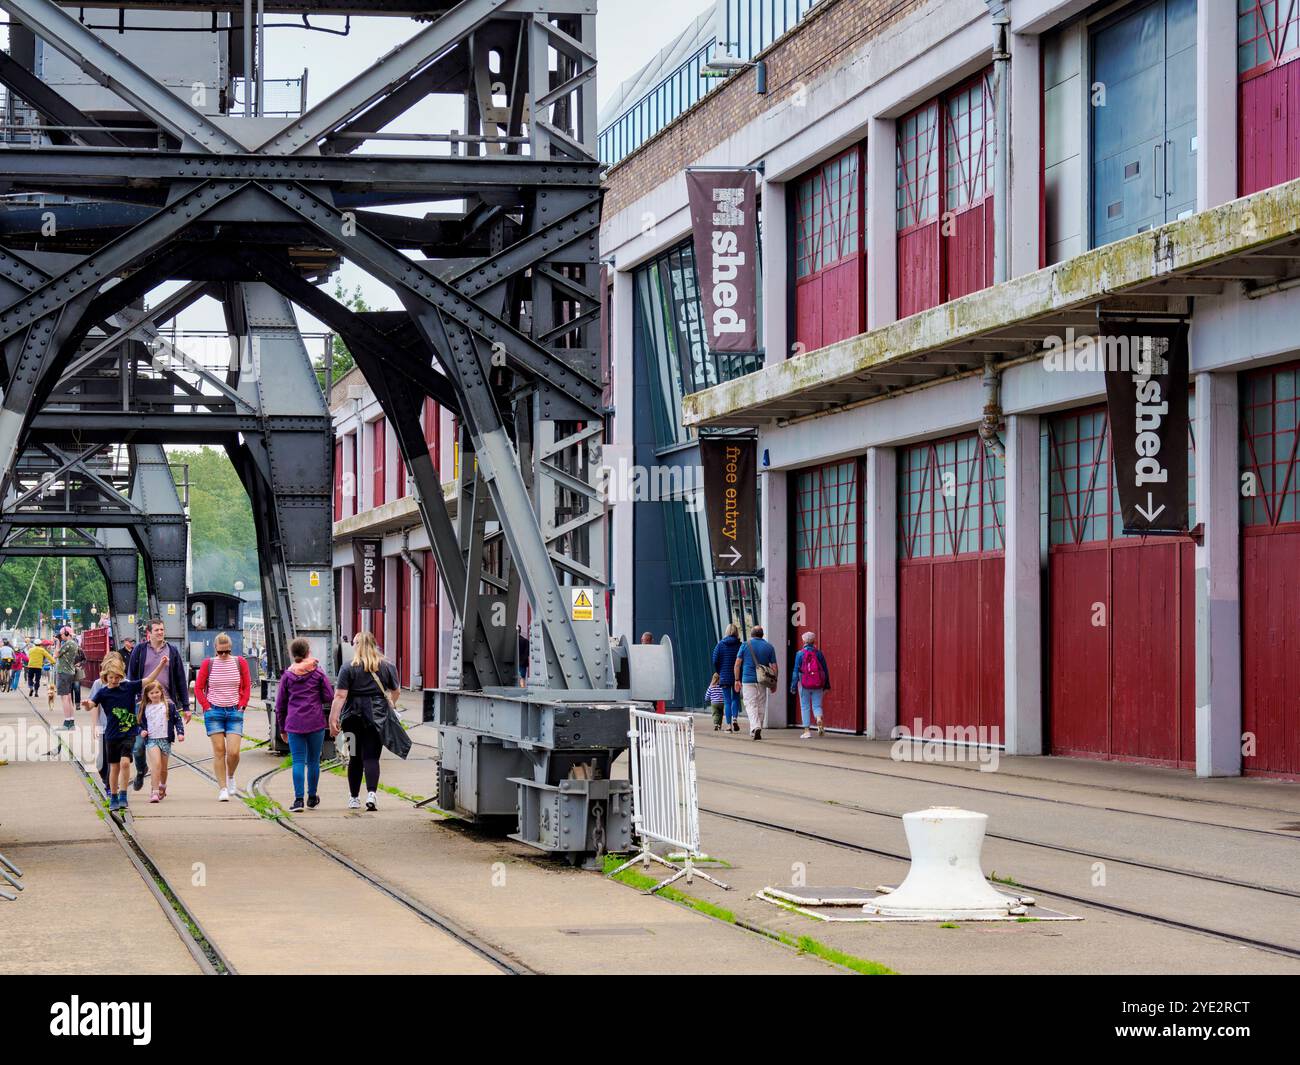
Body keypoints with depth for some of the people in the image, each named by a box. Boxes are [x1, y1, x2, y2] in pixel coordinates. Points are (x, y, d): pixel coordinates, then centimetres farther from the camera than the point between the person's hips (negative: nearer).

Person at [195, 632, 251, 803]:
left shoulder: (240, 663, 3)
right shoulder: (208, 664, 0)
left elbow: (247, 687, 11)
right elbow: (198, 687, 7)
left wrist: (241, 705, 2)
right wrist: (207, 706, -1)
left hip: (234, 712, 0)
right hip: (214, 712, 0)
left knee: (234, 752, -9)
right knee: (219, 751, -3)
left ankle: (231, 777, 22)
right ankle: (223, 788, 3)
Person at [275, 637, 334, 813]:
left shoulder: (287, 675, 4)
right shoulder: (318, 672, 0)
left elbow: (280, 705, 8)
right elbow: (329, 697, -1)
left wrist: (282, 728, 16)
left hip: (294, 724, 1)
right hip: (316, 723, -1)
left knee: (298, 761, 0)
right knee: (313, 761, 10)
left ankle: (298, 799, -10)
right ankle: (312, 798, 20)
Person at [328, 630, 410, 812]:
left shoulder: (348, 668, -4)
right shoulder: (387, 667, 5)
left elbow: (340, 696, -11)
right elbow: (396, 691, 18)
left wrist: (333, 719, -11)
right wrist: (390, 704, 38)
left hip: (355, 716, -1)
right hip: (378, 716, 1)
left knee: (355, 758, 11)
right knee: (371, 756, -2)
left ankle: (354, 798, 18)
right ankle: (371, 793, -22)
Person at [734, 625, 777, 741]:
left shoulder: (745, 645, 1)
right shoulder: (769, 647, 5)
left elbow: (737, 664, 0)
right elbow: (774, 667, 4)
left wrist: (737, 680, 6)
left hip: (748, 680, -2)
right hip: (762, 681, 2)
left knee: (751, 705, -4)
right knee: (761, 706, 11)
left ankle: (755, 727, -25)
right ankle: (757, 732, 14)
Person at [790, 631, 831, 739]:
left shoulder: (800, 654, -5)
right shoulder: (819, 653, 3)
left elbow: (796, 671, -7)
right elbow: (825, 669, 6)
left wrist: (793, 686, -4)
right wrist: (827, 685, 14)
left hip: (804, 684, -2)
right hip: (818, 684, 2)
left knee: (805, 707, 7)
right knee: (817, 705, 9)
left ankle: (807, 730, 5)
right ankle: (819, 719, -22)